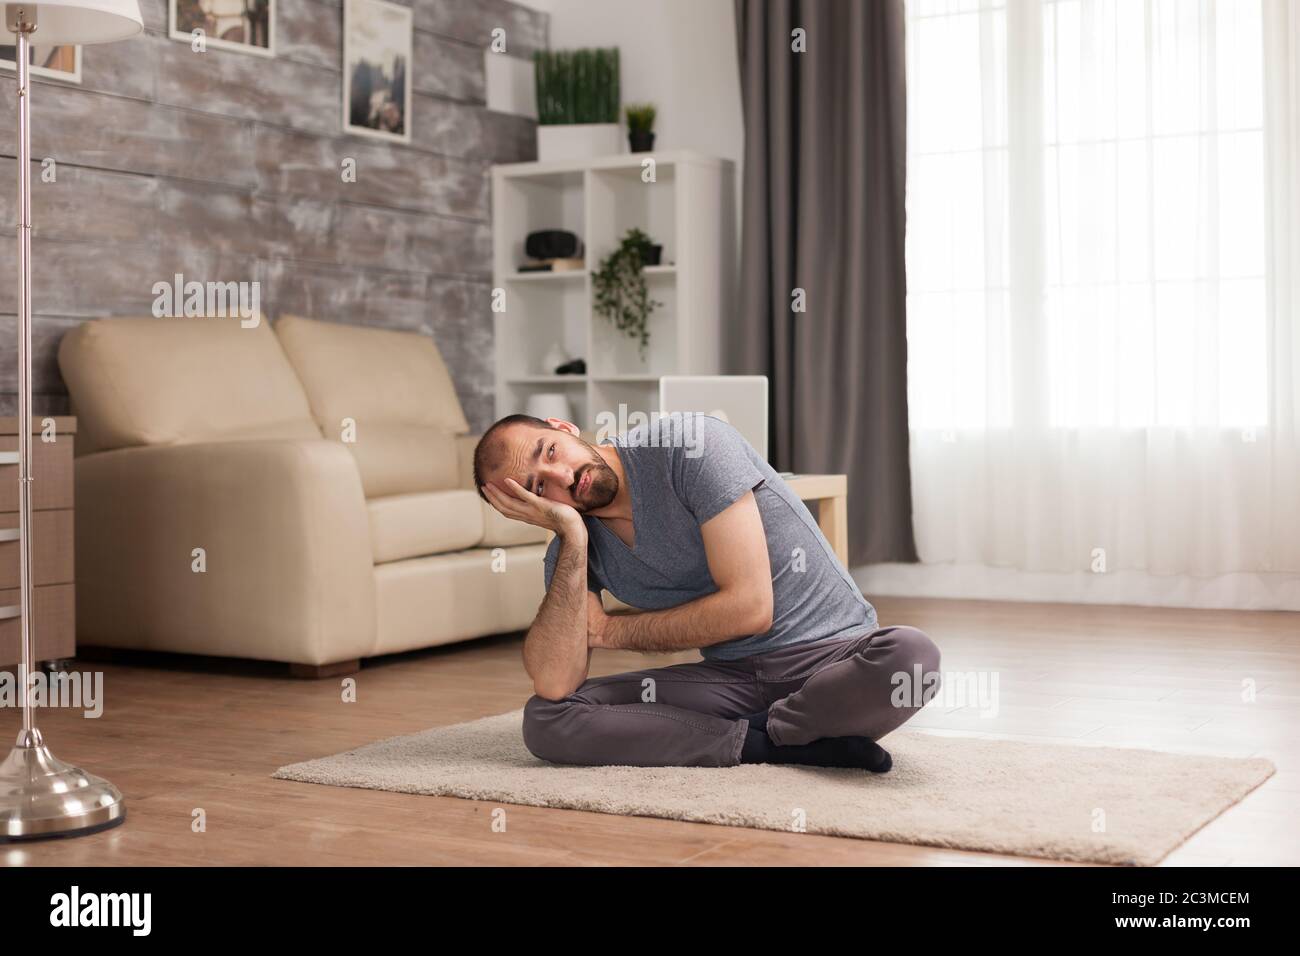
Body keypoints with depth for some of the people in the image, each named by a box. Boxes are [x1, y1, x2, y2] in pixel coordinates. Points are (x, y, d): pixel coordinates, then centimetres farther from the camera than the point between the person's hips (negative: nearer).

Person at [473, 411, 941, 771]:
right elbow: (554, 684, -16)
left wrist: (609, 631, -10)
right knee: (545, 718, -15)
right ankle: (777, 743, -16)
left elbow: (749, 607, -21)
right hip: (731, 676, 5)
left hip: (831, 651, -4)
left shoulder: (687, 444, -17)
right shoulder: (570, 547, -1)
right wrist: (572, 539, -21)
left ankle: (749, 736, -13)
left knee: (909, 655, -39)